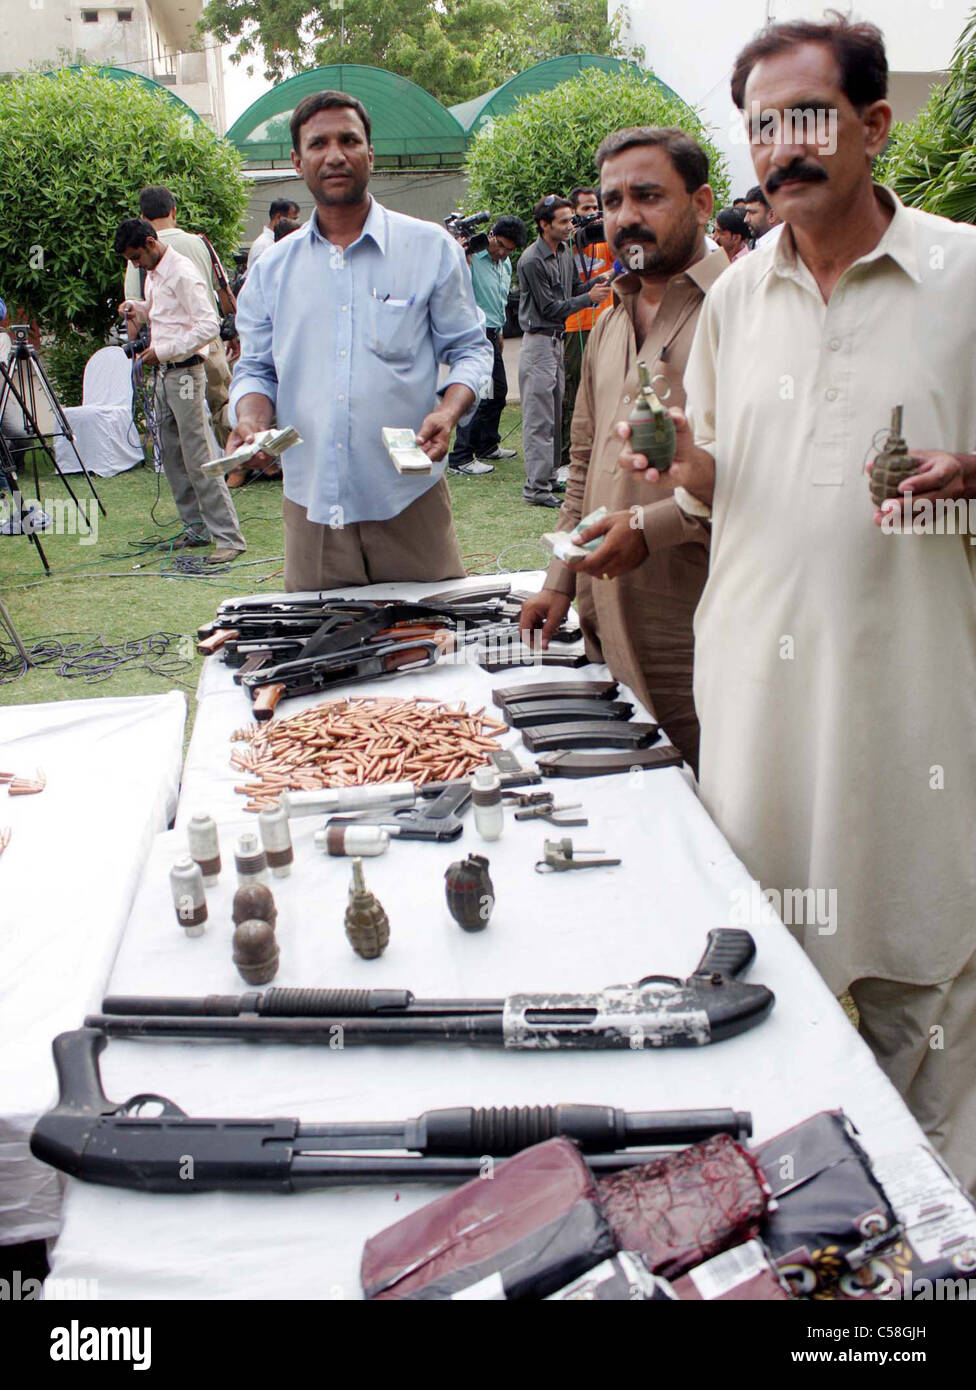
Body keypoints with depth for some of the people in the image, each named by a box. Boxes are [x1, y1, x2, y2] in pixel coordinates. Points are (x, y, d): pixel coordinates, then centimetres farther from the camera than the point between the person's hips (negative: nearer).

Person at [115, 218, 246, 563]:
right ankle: (196, 528, 20)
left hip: (186, 371, -9)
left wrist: (163, 351, -20)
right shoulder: (153, 274, 15)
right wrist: (138, 308, 9)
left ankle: (229, 537, -10)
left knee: (200, 458, -12)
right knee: (173, 457, 11)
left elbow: (208, 325, -19)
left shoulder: (182, 273, -13)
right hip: (164, 372, 10)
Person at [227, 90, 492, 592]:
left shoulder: (431, 248, 4)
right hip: (311, 502, 2)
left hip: (410, 499, -2)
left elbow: (470, 349, 7)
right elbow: (256, 368, 18)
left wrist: (450, 410, -13)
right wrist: (250, 418, -5)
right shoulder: (272, 268, 12)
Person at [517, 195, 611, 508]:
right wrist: (589, 298, -14)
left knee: (554, 414, 14)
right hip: (539, 340, -9)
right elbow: (549, 308, -16)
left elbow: (574, 287, 17)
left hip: (557, 340, 9)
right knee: (539, 417, -7)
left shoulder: (564, 251, 9)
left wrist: (598, 283, -3)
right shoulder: (532, 261, -17)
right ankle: (536, 487, -5)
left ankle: (550, 476, 23)